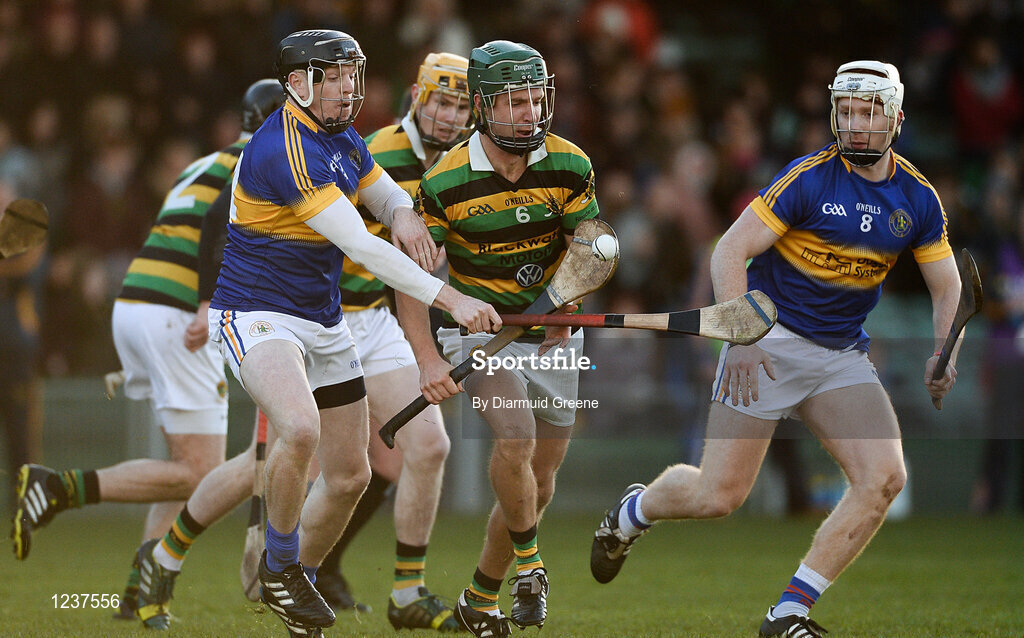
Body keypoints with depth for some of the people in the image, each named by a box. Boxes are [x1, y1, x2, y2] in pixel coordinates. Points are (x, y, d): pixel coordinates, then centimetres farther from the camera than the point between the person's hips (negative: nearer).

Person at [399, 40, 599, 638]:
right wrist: (429, 361, -26)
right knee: (517, 438, -28)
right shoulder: (447, 182, -16)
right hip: (479, 329, -3)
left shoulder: (570, 166, -10)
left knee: (540, 479, 7)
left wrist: (565, 300, -27)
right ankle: (529, 564, -6)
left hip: (552, 338, 4)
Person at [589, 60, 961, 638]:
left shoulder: (919, 199, 3)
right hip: (771, 343, -5)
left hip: (843, 355, 5)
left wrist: (943, 355, -6)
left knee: (885, 478, -16)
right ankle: (632, 513, 28)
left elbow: (947, 287, 13)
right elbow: (729, 252, -14)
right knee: (719, 495, -8)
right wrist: (742, 336, -25)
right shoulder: (809, 178, -13)